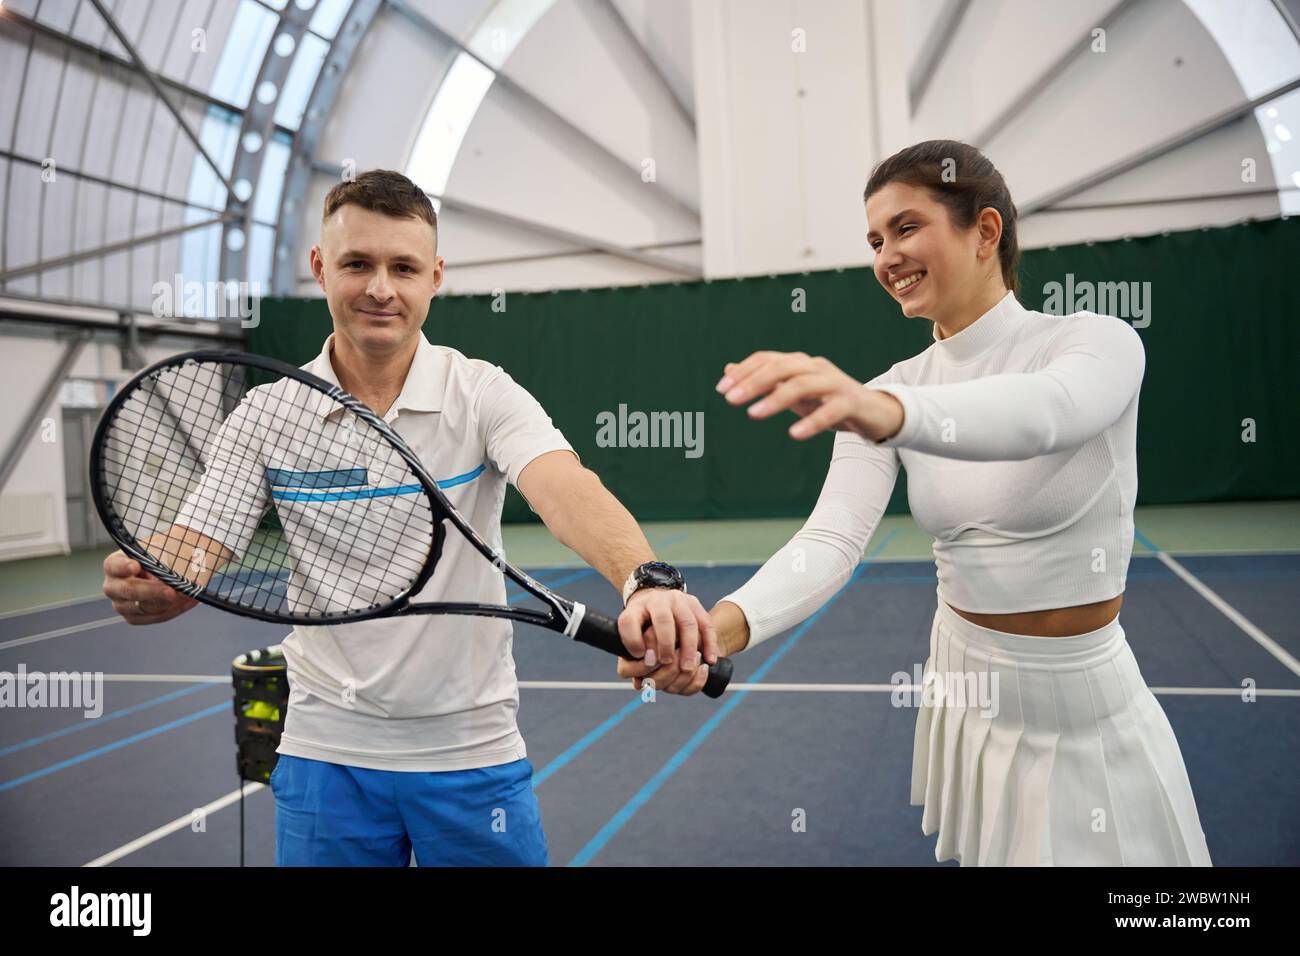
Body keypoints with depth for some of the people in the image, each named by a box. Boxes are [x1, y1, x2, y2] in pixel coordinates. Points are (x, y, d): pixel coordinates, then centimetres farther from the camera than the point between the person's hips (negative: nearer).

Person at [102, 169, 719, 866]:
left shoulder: (483, 394, -10)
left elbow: (565, 489, -28)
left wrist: (646, 580, -48)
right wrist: (145, 585, -31)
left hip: (472, 749, -1)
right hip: (324, 751, 2)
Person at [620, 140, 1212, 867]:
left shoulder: (1100, 342, -15)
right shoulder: (889, 393, -3)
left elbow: (1040, 413, -40)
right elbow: (832, 539, -19)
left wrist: (885, 411, -59)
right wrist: (725, 625, -38)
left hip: (1093, 719, -3)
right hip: (967, 704, 4)